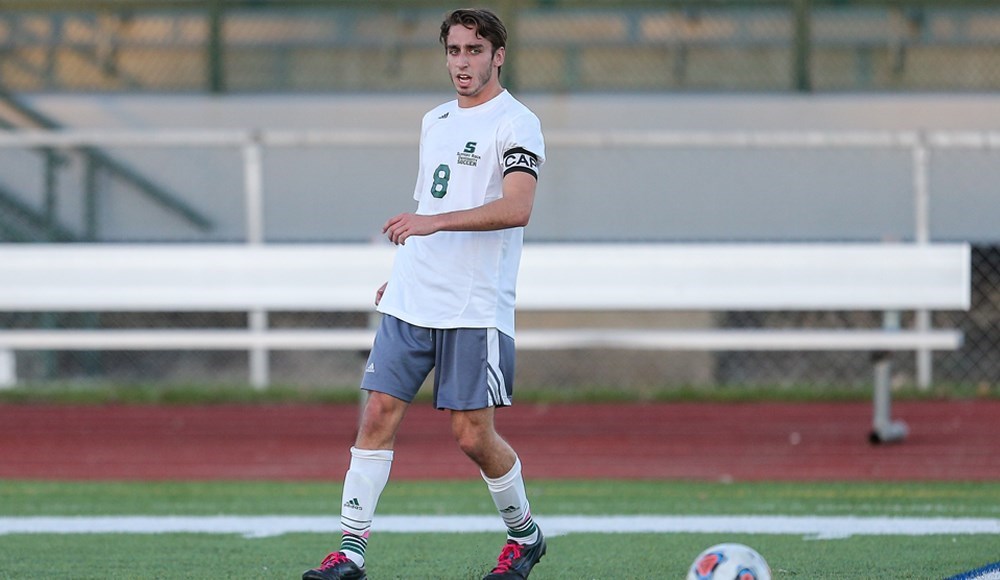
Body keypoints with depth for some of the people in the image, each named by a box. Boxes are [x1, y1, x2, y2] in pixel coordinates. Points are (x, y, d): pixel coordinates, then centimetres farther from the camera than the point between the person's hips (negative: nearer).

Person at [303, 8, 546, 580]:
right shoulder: (435, 121, 17)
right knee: (378, 415, -3)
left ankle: (525, 534, 20)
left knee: (473, 435, -3)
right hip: (412, 300, 7)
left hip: (475, 310, -7)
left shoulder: (516, 124, -8)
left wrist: (435, 221, -30)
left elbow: (516, 208, -22)